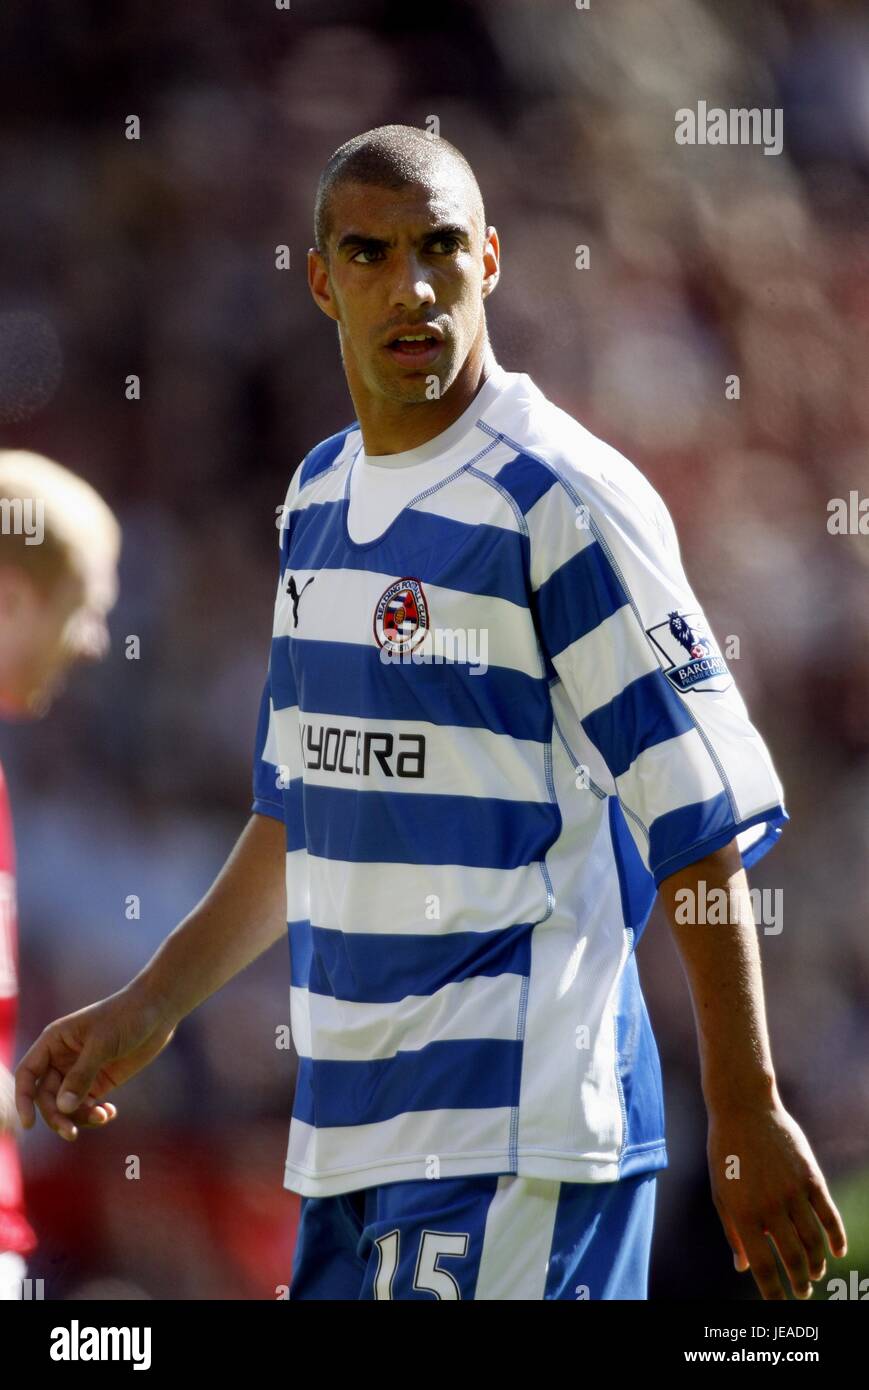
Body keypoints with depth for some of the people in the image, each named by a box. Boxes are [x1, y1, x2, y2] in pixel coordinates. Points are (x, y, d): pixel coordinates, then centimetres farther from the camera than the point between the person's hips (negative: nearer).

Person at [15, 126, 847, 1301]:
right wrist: (148, 1009, 22)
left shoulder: (561, 500, -9)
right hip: (348, 1120, 7)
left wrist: (747, 1118, -14)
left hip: (516, 1138, -7)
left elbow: (702, 820, -11)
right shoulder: (317, 497, 14)